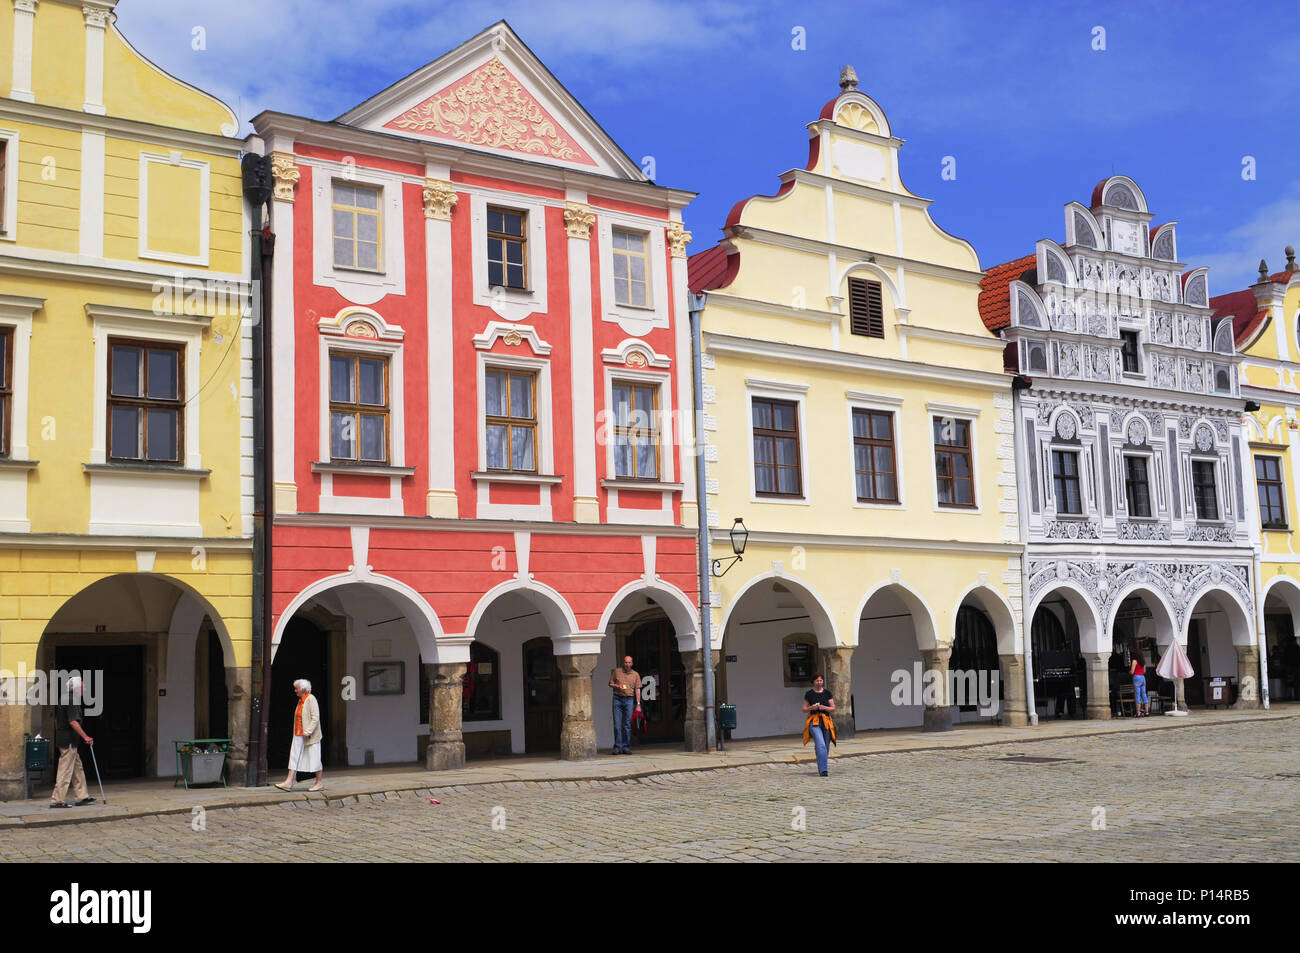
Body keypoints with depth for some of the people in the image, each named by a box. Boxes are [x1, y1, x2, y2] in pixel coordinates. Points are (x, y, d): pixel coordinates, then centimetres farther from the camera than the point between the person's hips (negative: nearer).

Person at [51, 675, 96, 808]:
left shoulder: (64, 699, 15)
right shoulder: (71, 700, -15)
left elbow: (57, 719, 22)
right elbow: (73, 722, -22)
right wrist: (85, 737, -19)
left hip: (61, 738, 10)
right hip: (68, 741, -10)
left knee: (78, 768, 14)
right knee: (65, 770, -6)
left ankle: (82, 796, 18)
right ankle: (57, 800, -3)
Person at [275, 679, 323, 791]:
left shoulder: (311, 699, -12)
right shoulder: (300, 700, 14)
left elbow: (315, 718, -18)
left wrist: (307, 732, -22)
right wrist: (297, 733, 15)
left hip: (310, 735, -8)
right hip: (299, 735, 8)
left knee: (314, 758, -1)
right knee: (294, 757, 0)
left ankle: (320, 783, 8)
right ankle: (288, 783, -5)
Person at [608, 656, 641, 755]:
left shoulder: (635, 674, 7)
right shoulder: (616, 672, 7)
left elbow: (637, 690, 4)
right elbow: (610, 684, 12)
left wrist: (638, 704, -4)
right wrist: (618, 686, -9)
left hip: (629, 700, 0)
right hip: (618, 699, 0)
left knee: (627, 725, 0)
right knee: (617, 724, -4)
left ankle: (626, 747, 6)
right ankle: (618, 747, -1)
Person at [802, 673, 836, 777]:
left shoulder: (827, 693, 8)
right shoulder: (809, 694, 5)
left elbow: (833, 708, 8)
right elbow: (804, 708, 10)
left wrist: (824, 707, -11)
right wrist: (812, 707, -11)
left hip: (826, 721, 3)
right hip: (814, 721, -3)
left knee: (825, 747, 7)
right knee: (821, 745, -19)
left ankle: (821, 767, 27)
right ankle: (823, 770, -23)